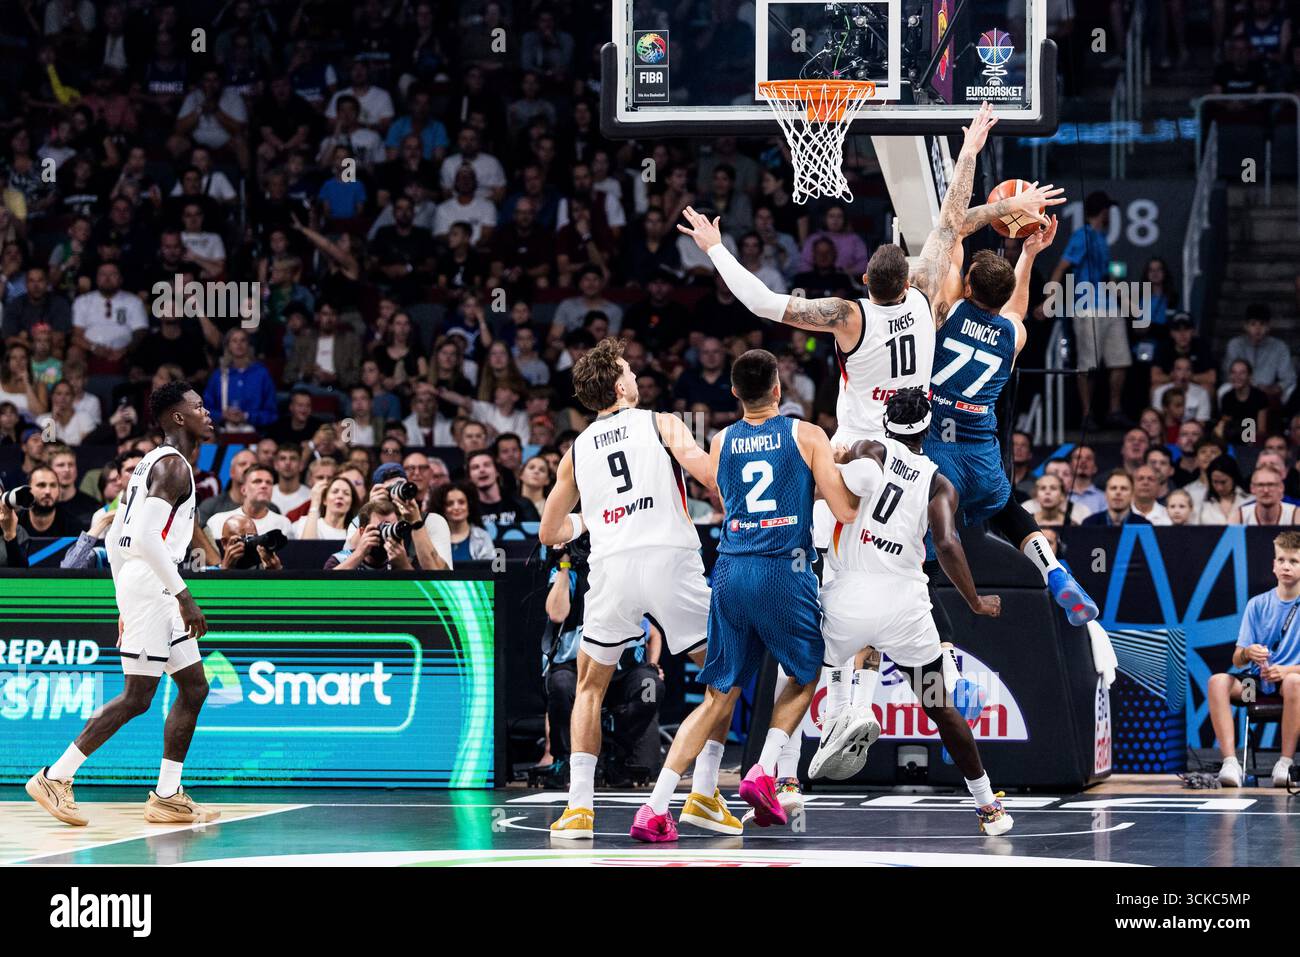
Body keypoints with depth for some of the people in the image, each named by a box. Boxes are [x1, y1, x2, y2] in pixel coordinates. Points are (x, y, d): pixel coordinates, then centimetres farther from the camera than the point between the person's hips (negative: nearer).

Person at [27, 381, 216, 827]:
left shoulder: (151, 464, 19)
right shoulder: (173, 465, -12)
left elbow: (115, 538, 21)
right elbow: (146, 536, -24)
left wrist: (126, 604, 23)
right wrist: (184, 596, -23)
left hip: (152, 587, 10)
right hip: (150, 584, -10)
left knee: (194, 687, 9)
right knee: (137, 697, -8)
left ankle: (167, 797, 8)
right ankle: (55, 778, -4)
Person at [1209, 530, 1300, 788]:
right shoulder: (1258, 605, 9)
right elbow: (1237, 661, 6)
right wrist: (1247, 653, -18)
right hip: (1255, 680, 3)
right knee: (1217, 681, -27)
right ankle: (1230, 761, -35)